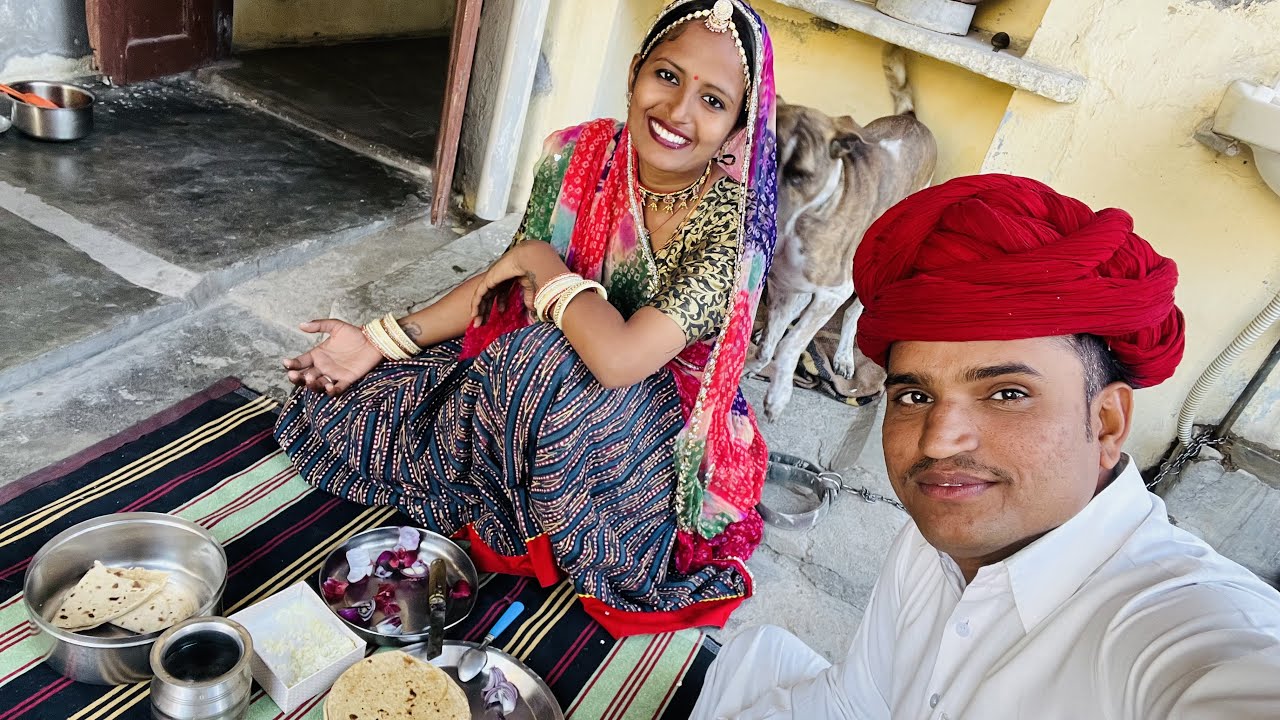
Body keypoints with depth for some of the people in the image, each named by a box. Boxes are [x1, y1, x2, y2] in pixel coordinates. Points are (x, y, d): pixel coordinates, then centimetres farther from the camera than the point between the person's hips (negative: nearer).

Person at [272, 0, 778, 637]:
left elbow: (619, 358, -36)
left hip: (658, 436, -4)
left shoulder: (736, 223, -26)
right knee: (353, 403, -4)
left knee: (548, 364, -35)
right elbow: (503, 282, 0)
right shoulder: (577, 155, -12)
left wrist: (539, 261, -22)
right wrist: (382, 341, -5)